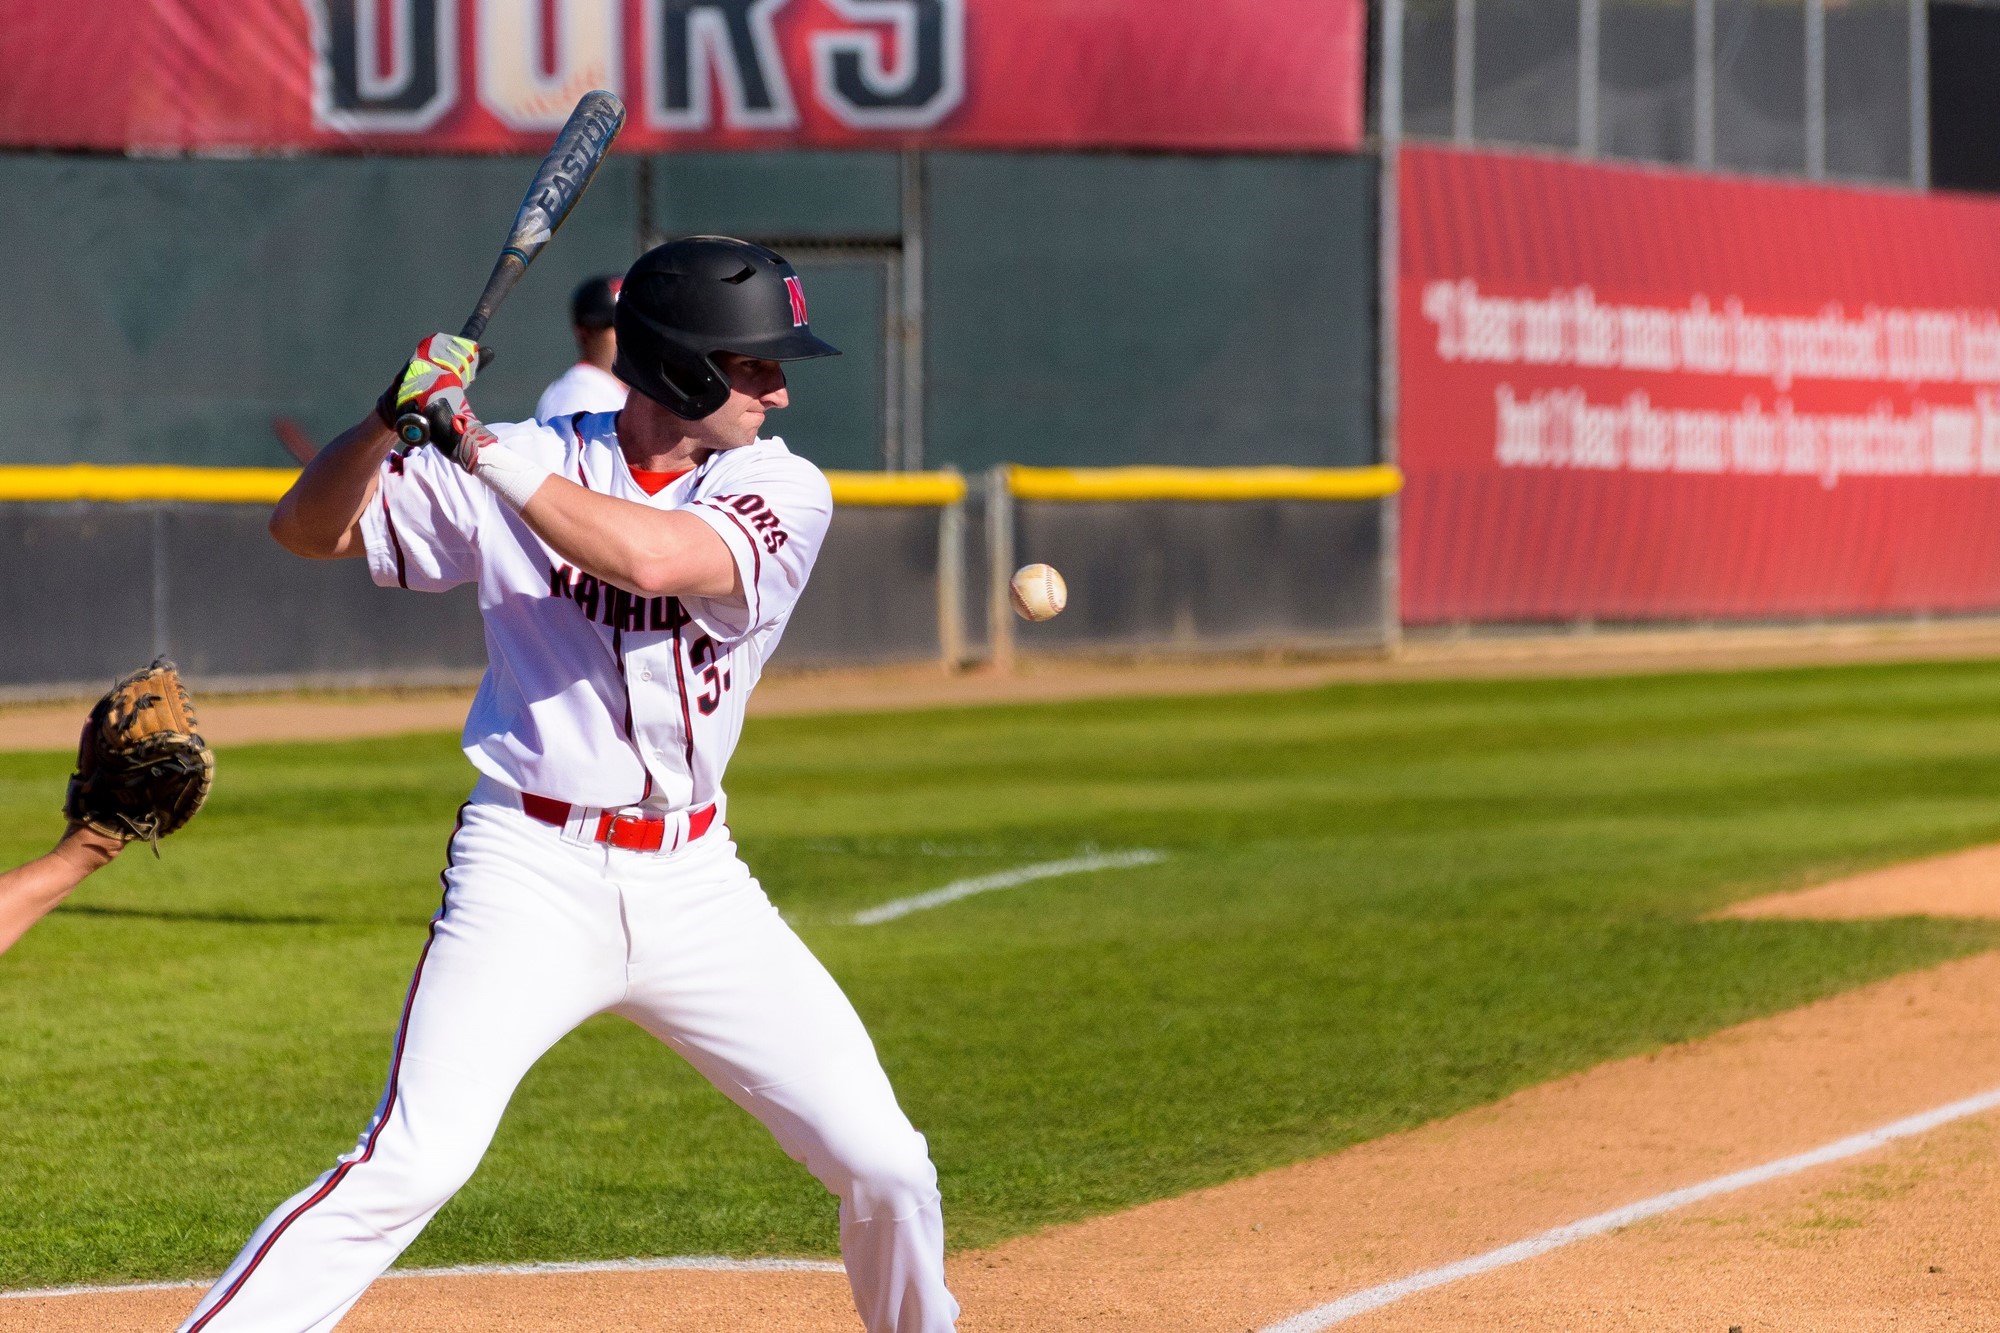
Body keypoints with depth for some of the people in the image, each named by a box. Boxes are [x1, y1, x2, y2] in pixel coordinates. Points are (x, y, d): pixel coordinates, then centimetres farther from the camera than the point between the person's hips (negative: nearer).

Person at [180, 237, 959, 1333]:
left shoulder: (781, 492, -2)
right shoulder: (526, 464, -2)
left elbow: (655, 557, -23)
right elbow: (307, 527, 1)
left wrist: (481, 449, -26)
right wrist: (391, 416, -18)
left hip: (692, 877, 3)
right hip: (532, 872, -3)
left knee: (887, 1169, 2)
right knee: (411, 1167, -19)